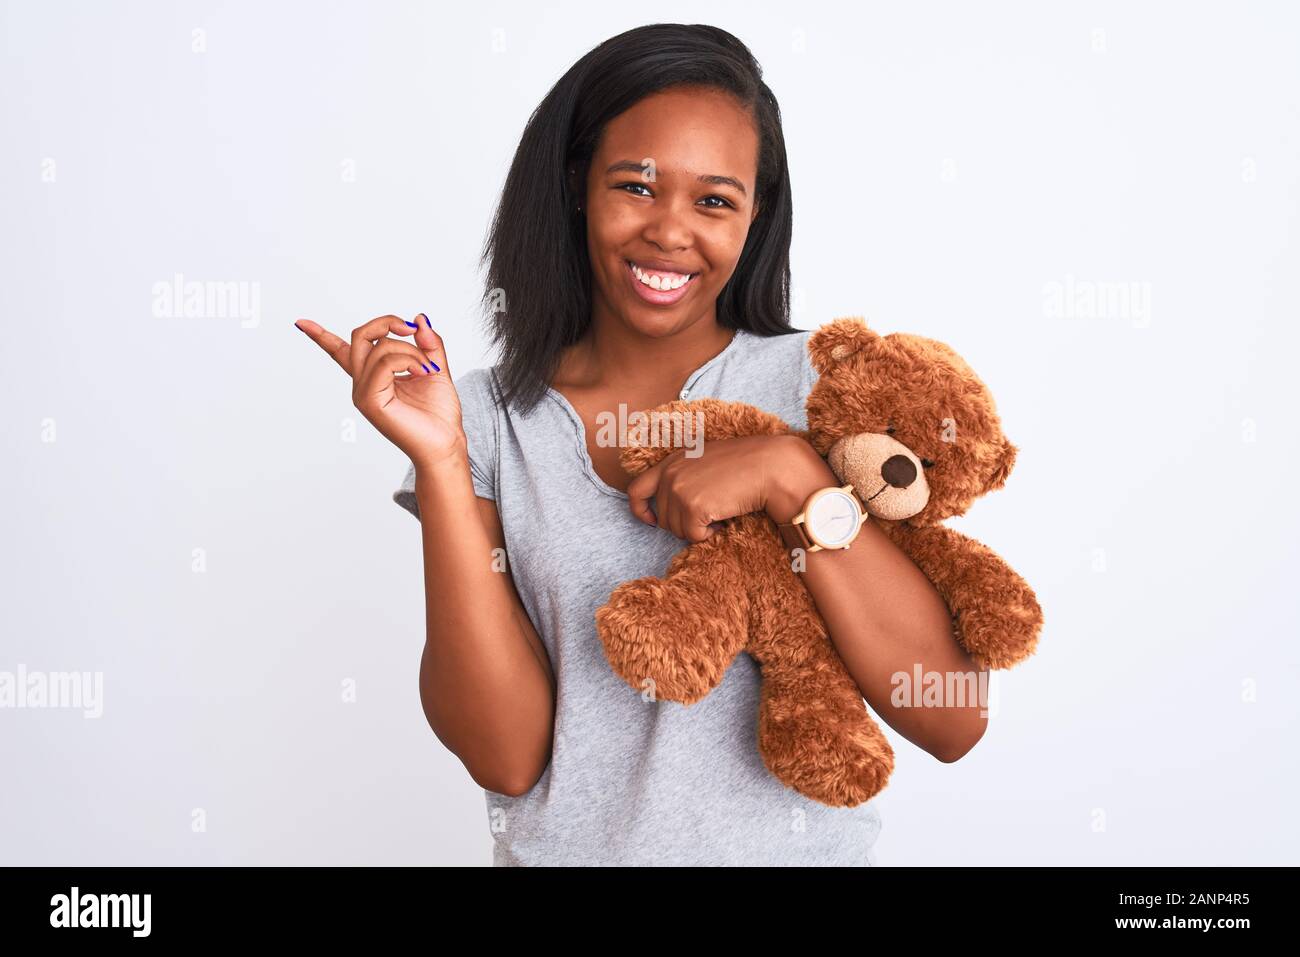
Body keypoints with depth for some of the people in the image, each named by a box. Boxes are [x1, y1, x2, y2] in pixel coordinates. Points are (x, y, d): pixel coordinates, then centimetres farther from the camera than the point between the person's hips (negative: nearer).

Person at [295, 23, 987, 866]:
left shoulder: (824, 386, -9)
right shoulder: (489, 420, -8)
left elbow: (953, 721, -15)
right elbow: (506, 756, -16)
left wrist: (792, 476, -24)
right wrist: (439, 462, -21)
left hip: (801, 844, 0)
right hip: (568, 846, 0)